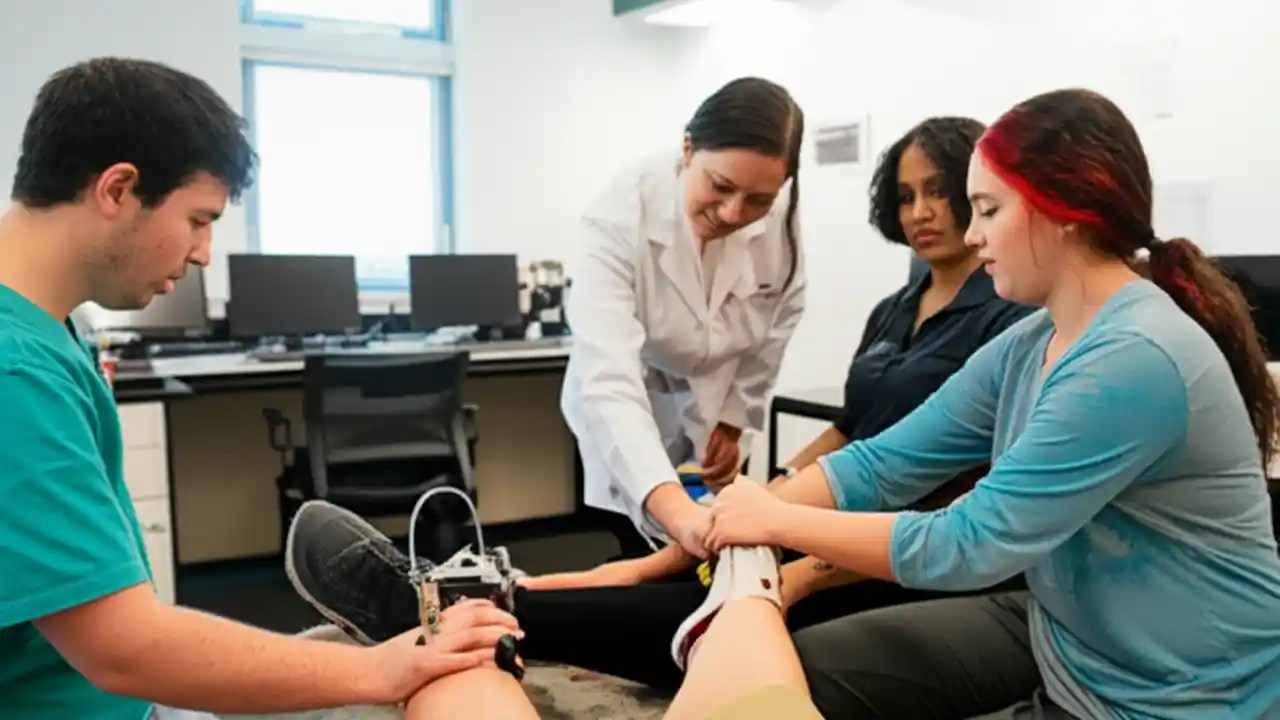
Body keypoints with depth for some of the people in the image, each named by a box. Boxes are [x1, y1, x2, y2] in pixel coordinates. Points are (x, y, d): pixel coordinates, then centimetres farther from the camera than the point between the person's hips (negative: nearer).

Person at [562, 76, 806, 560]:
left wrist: (735, 421, 1)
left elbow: (776, 325, -1)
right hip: (626, 424, -3)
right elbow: (607, 379, -44)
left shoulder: (782, 218, -20)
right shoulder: (622, 216, -33)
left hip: (716, 415, 3)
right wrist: (670, 503, -55)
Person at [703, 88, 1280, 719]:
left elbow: (968, 546, -27)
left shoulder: (1135, 362, -28)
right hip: (1064, 641, 7)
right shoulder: (1028, 347, 0)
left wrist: (778, 523, -19)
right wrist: (732, 525, -11)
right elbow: (880, 463, -1)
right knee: (801, 667, 3)